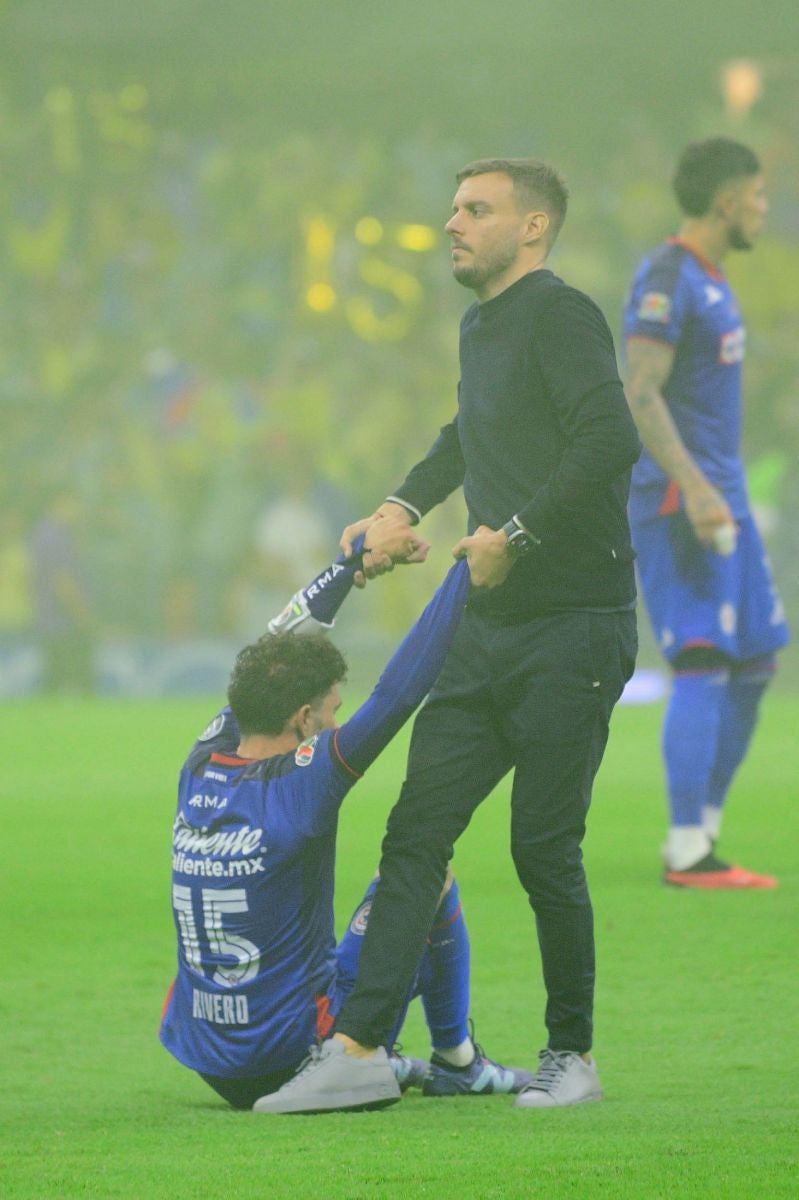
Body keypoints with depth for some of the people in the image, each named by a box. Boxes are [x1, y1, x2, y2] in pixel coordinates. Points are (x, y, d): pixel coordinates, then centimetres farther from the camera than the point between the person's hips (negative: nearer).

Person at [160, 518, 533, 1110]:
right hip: (294, 1056, -6)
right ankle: (457, 1063, 24)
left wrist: (357, 559, 15)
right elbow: (398, 693, -19)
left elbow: (273, 652, 11)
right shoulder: (302, 784, -20)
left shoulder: (202, 765, -1)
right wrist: (468, 572, -13)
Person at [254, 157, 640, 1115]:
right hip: (489, 630, 9)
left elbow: (610, 439, -26)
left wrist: (517, 535, -21)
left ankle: (571, 1056, 11)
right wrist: (405, 506, 25)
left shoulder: (559, 316, -11)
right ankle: (359, 1044, -4)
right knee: (416, 830, 0)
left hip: (574, 625, -9)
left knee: (544, 849, -5)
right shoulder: (481, 328, 18)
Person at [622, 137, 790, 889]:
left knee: (753, 664, 10)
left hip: (721, 499, 10)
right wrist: (693, 488, -27)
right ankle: (687, 853, -13)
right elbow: (639, 394, -21)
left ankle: (704, 833, 14)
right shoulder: (667, 279, -12)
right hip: (680, 500, -10)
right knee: (703, 664, -13)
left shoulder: (709, 279, 18)